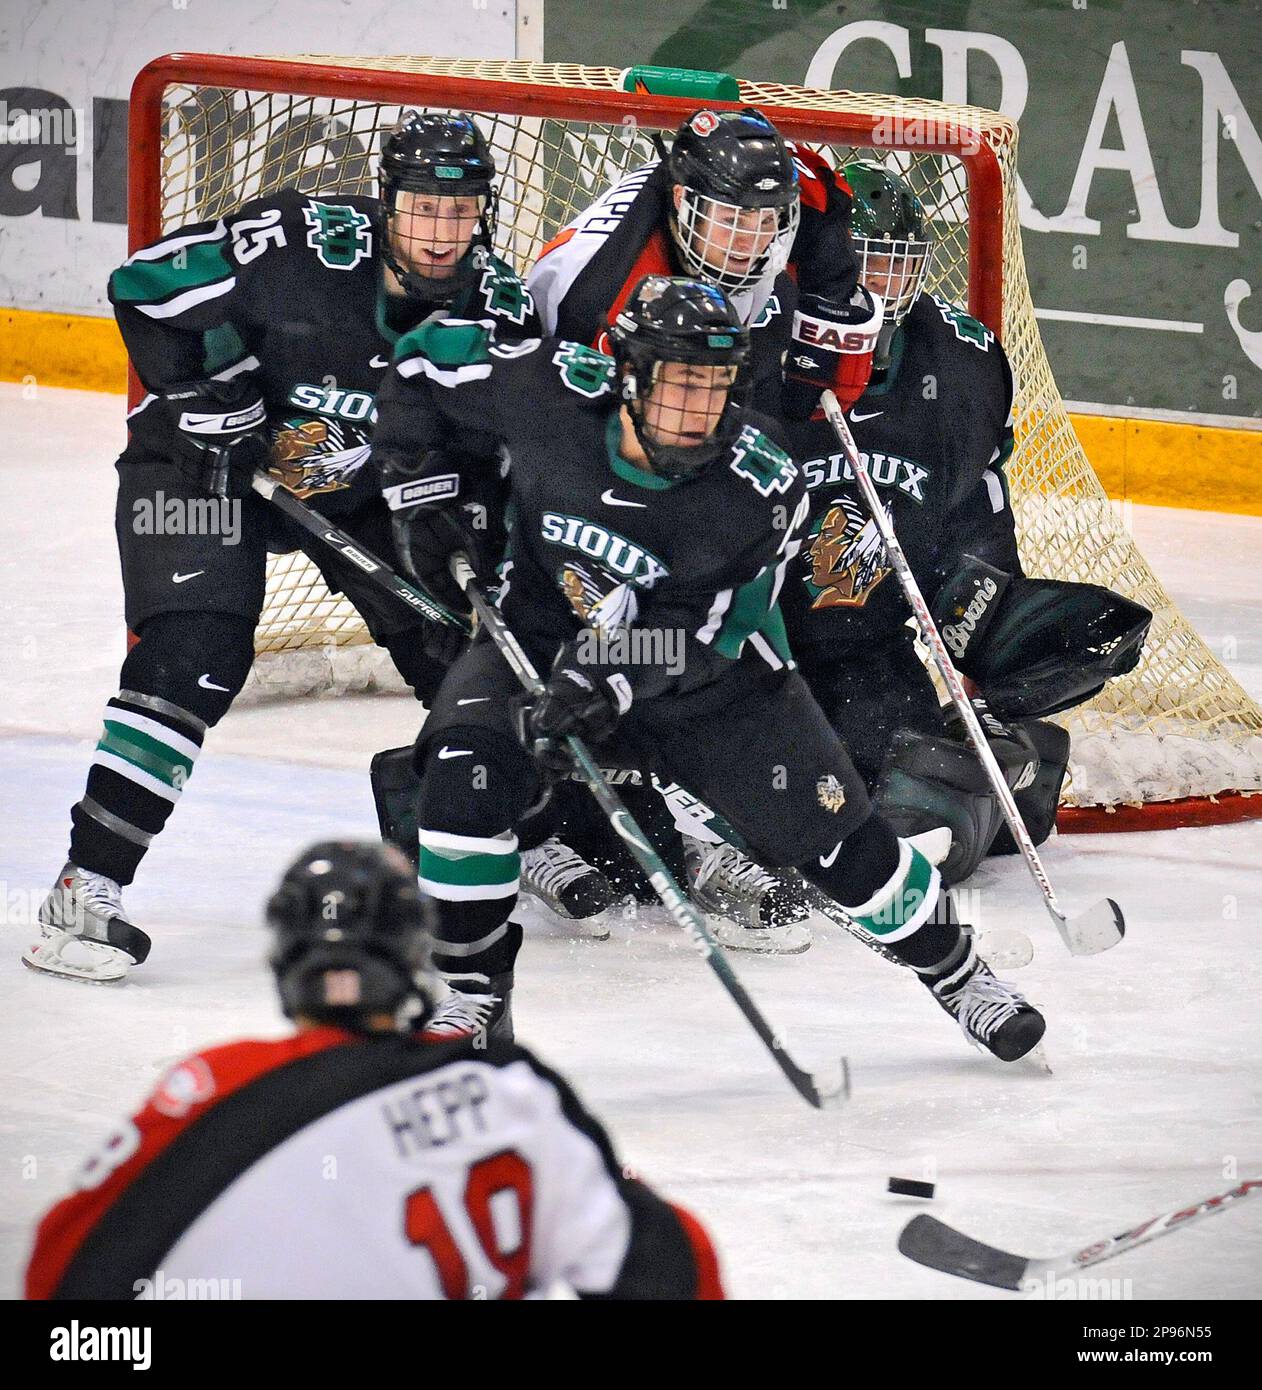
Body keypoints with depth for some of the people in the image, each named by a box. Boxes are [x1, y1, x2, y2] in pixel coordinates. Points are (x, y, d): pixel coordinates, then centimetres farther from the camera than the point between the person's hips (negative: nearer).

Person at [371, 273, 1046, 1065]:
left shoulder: (763, 486, -26)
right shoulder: (554, 392, -24)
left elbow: (704, 638, -23)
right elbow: (427, 357, -6)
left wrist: (613, 680, -37)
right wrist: (420, 492, -10)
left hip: (708, 671, -1)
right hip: (542, 635, 1)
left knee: (832, 835, -3)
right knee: (469, 766, -27)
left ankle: (957, 975, 23)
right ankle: (472, 996, -11)